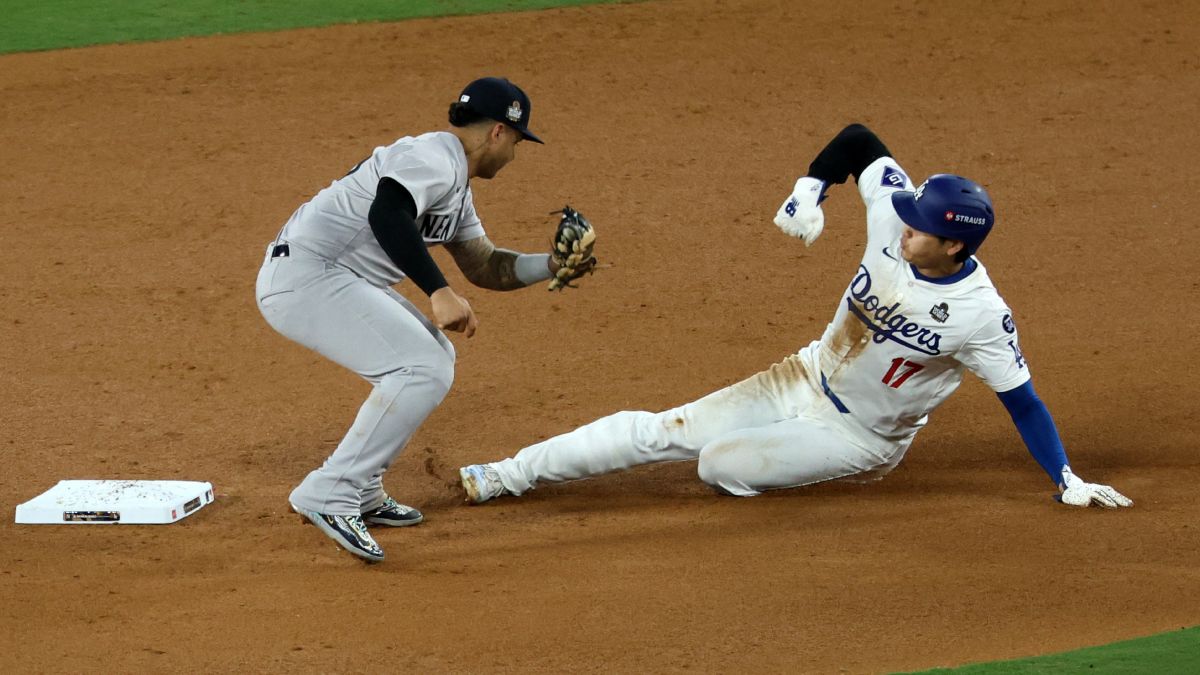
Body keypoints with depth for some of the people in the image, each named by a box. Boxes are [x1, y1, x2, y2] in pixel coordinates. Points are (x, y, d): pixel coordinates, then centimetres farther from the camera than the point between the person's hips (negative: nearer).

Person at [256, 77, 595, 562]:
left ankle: (361, 495, 19)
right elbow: (386, 213, -32)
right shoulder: (434, 158, -14)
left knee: (434, 356, 20)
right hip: (305, 273, -11)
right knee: (423, 370, -18)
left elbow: (483, 266, 28)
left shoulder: (455, 186, 20)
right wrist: (439, 292, -35)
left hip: (336, 281, 11)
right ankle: (330, 495, -18)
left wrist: (550, 266, 14)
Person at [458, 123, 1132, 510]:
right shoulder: (897, 217, -16)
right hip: (807, 379, 5)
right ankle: (508, 476, 3)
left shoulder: (981, 315, -28)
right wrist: (809, 191, -15)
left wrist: (1070, 482, -23)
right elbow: (860, 140, -1)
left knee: (720, 464, -21)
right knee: (663, 431, -2)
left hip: (858, 439, -5)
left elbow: (1023, 400, -20)